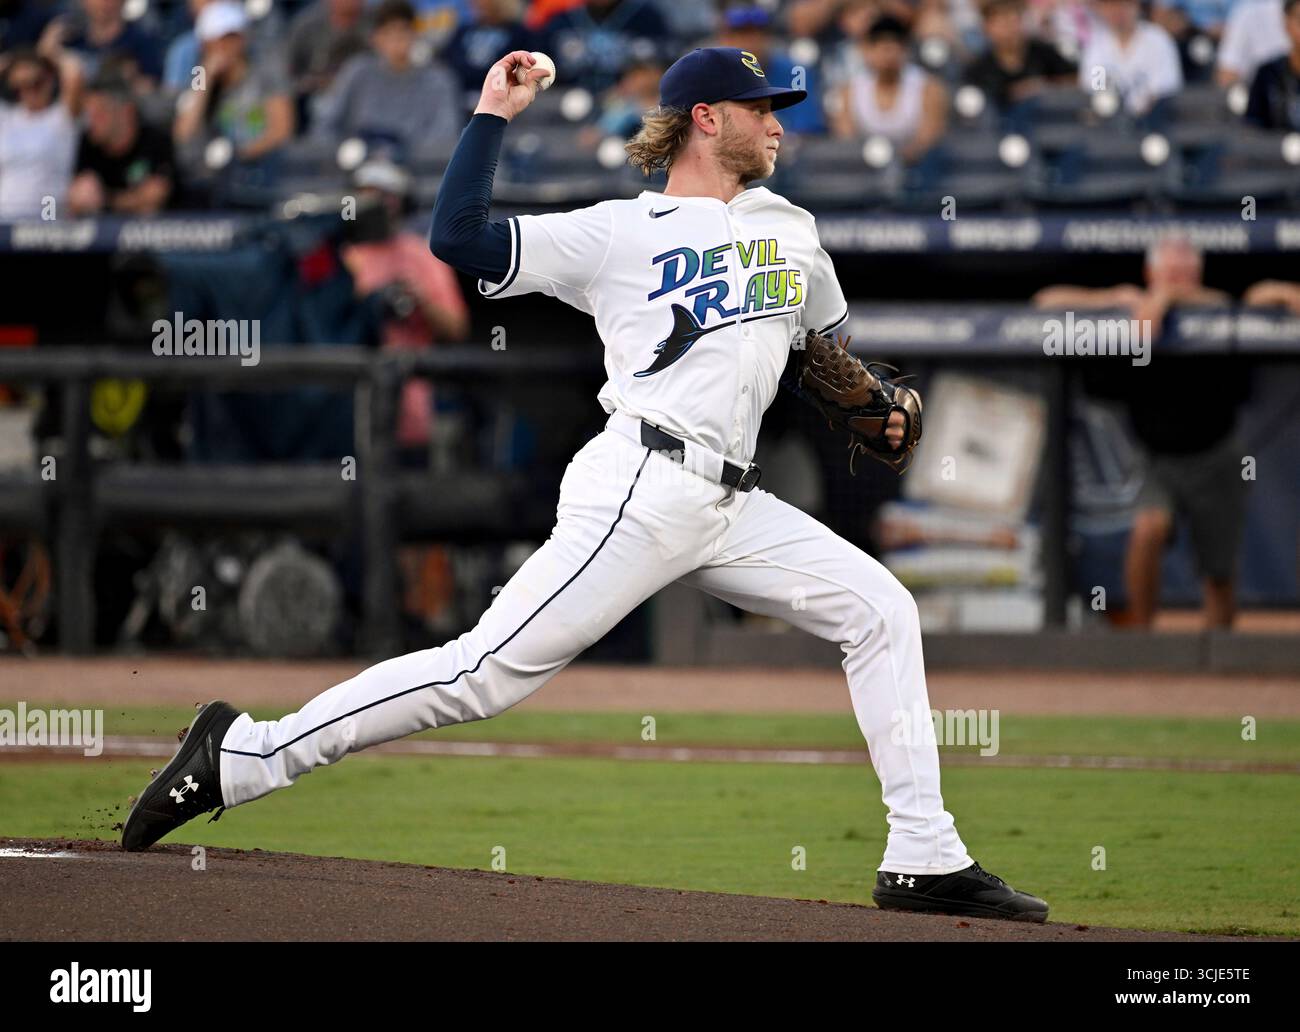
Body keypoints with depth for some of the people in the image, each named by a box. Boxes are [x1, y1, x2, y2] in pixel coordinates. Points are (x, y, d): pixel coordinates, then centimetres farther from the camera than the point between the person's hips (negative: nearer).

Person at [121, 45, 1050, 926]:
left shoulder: (789, 229, 20)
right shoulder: (616, 233, 1)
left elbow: (829, 345, 36)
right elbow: (459, 242, -7)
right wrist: (493, 116, -5)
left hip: (731, 508, 7)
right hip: (642, 488, -7)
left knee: (881, 609, 0)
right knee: (489, 671, -16)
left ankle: (924, 861, 2)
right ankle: (241, 757, -14)